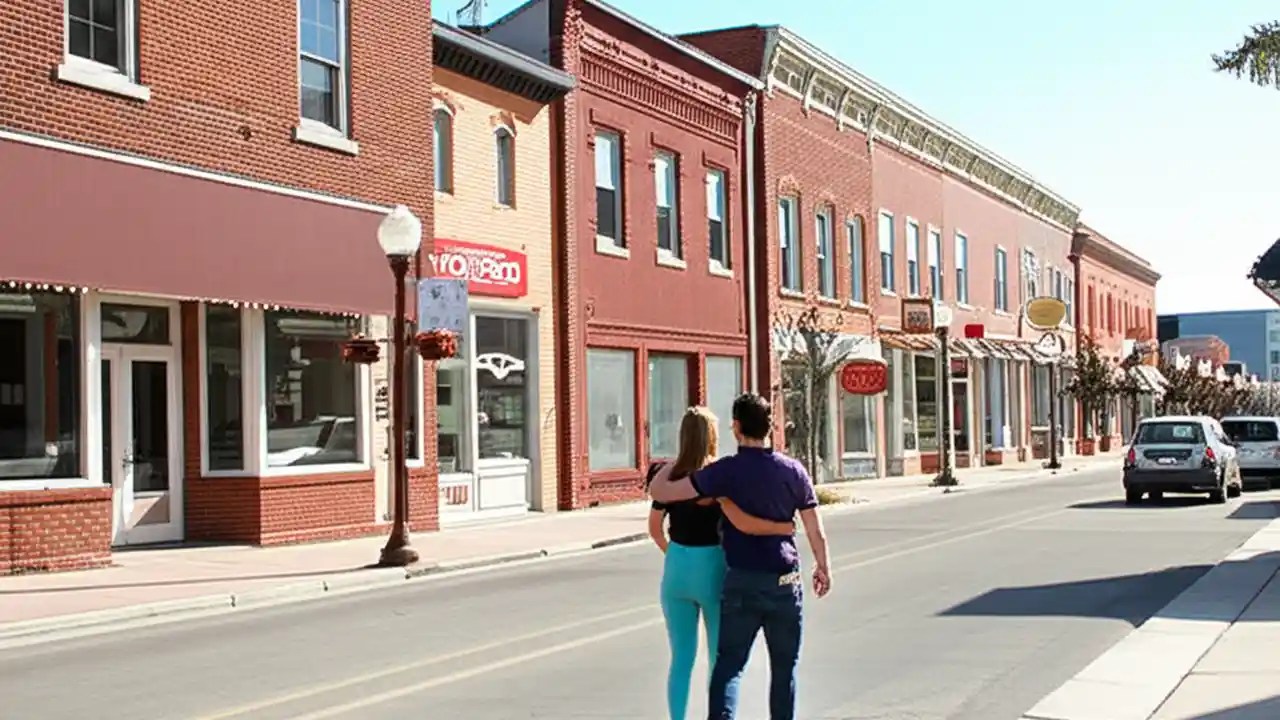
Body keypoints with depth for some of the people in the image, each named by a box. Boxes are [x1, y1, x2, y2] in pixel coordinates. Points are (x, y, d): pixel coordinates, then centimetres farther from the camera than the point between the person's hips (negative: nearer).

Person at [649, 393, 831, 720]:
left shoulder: (725, 472, -8)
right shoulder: (793, 470, -1)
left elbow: (659, 491, -8)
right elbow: (816, 531, 4)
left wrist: (671, 465, 12)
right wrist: (823, 566, 21)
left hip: (741, 581, -2)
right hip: (785, 581, 2)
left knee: (728, 664, 1)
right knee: (784, 667, 13)